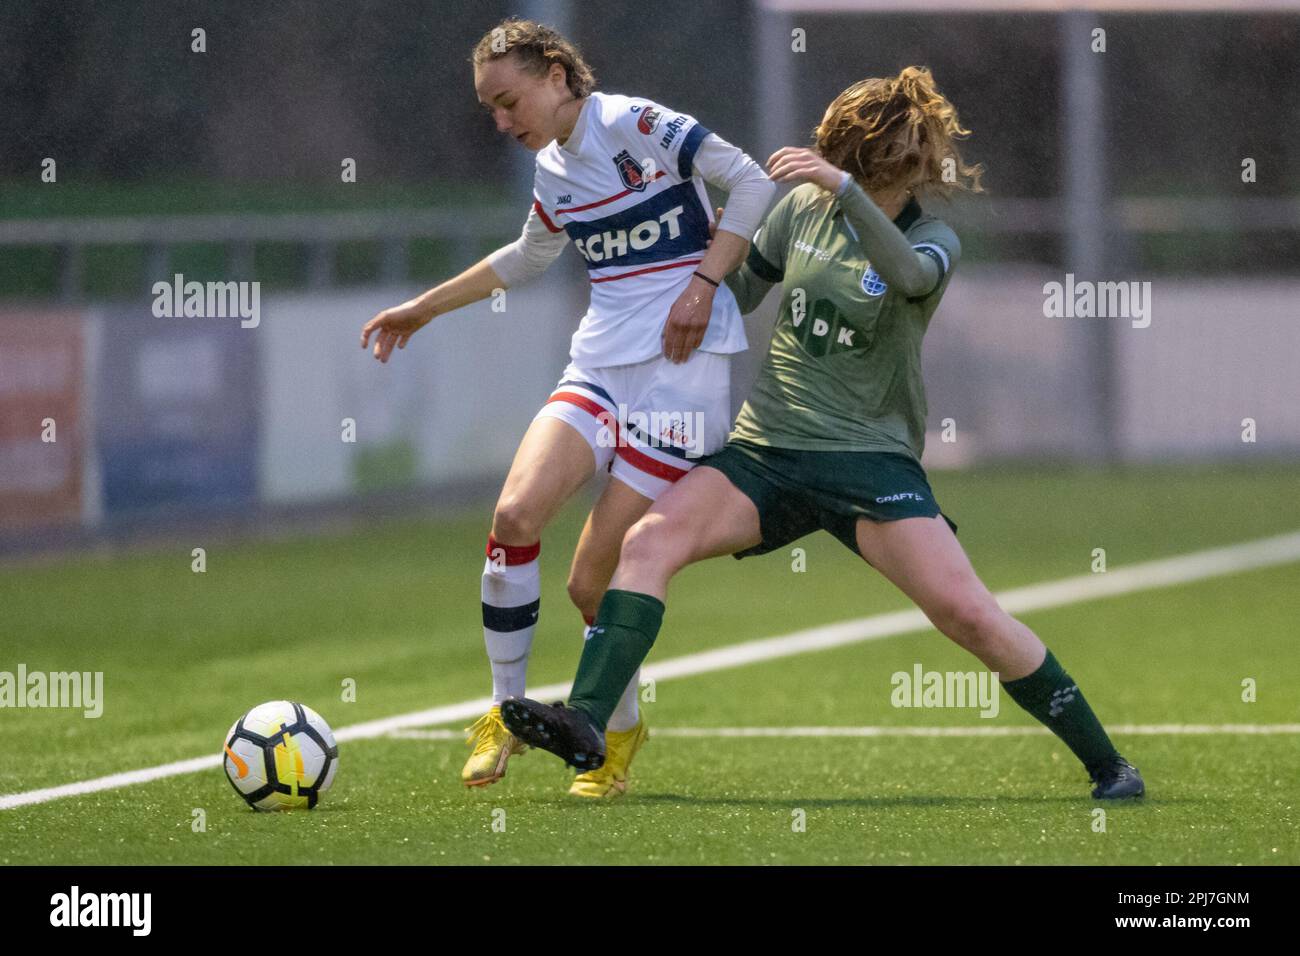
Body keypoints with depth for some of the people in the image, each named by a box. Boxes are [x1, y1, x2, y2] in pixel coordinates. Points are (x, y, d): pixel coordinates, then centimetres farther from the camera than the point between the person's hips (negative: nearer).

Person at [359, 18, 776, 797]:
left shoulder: (636, 126, -8)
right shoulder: (553, 175, 15)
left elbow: (753, 184, -11)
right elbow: (526, 259, 35)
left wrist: (704, 283, -17)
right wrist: (424, 309, 39)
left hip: (680, 367, -6)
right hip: (600, 363, 6)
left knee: (594, 582, -9)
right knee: (517, 511, -17)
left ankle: (621, 731, 17)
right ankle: (506, 713, -1)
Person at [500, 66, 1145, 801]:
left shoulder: (933, 241, -5)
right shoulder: (807, 208, 6)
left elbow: (909, 274, -32)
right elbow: (742, 288, 23)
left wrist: (844, 188, -43)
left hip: (871, 458, -3)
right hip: (766, 450, 4)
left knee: (969, 613, -15)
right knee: (650, 541, -21)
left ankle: (1105, 762, -1)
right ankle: (586, 722, -30)